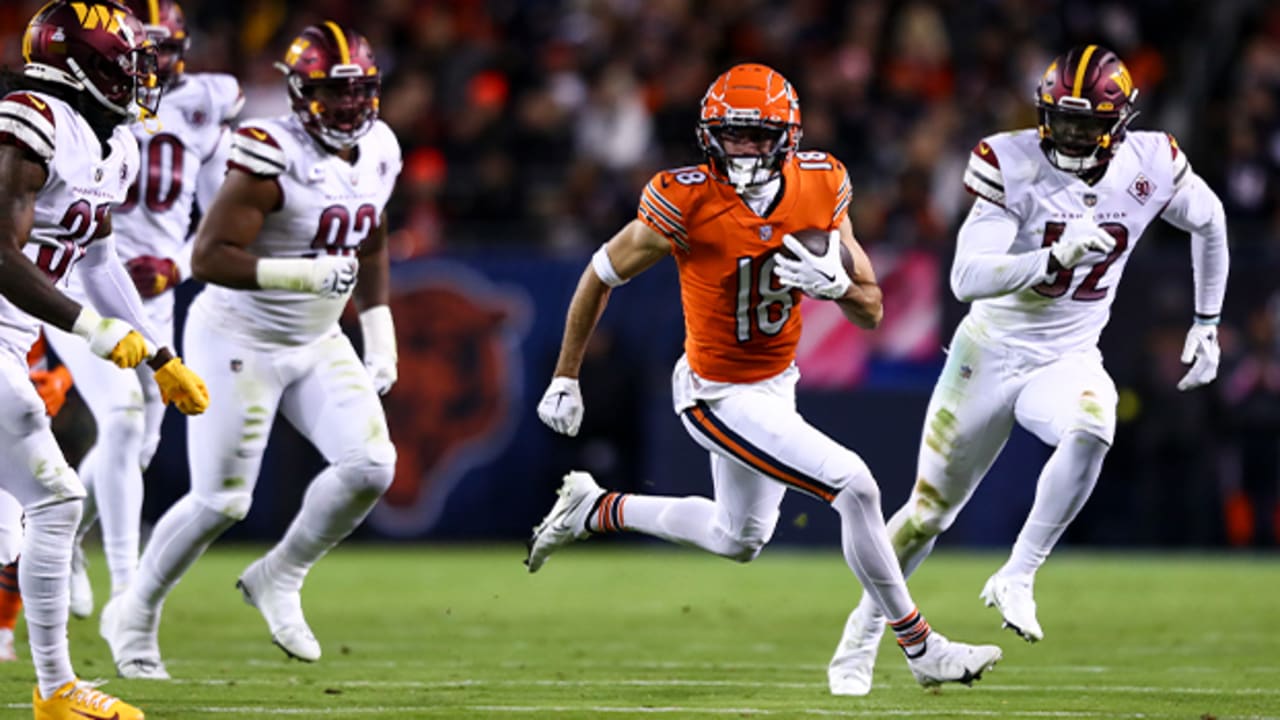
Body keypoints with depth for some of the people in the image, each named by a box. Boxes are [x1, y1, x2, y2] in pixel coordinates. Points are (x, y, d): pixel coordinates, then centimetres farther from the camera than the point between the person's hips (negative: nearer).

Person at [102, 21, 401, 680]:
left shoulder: (378, 152, 1)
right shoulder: (272, 159, -24)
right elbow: (209, 258, -27)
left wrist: (379, 335, 12)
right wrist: (300, 274, -36)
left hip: (317, 344, 7)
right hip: (240, 344, -7)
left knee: (370, 466, -11)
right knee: (220, 502, -3)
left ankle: (277, 580, 11)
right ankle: (134, 614, 20)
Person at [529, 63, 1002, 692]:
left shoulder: (820, 188, -10)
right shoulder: (688, 204, -24)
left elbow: (872, 313, -4)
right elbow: (601, 275, -9)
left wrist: (835, 284, -27)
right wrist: (565, 380, -3)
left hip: (775, 384, 7)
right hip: (718, 397, -7)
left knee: (740, 540, 26)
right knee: (853, 485, -18)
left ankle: (592, 510, 43)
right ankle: (919, 648, -4)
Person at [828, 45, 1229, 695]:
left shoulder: (1152, 166, -9)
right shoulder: (1010, 164, -18)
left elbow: (1209, 221, 14)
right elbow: (967, 279, -25)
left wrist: (1207, 323, 15)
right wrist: (1055, 258, -39)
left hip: (1068, 360, 1)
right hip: (990, 354, -1)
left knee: (1090, 432, -35)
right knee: (930, 509, 6)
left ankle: (1015, 580, -24)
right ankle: (861, 638, 27)